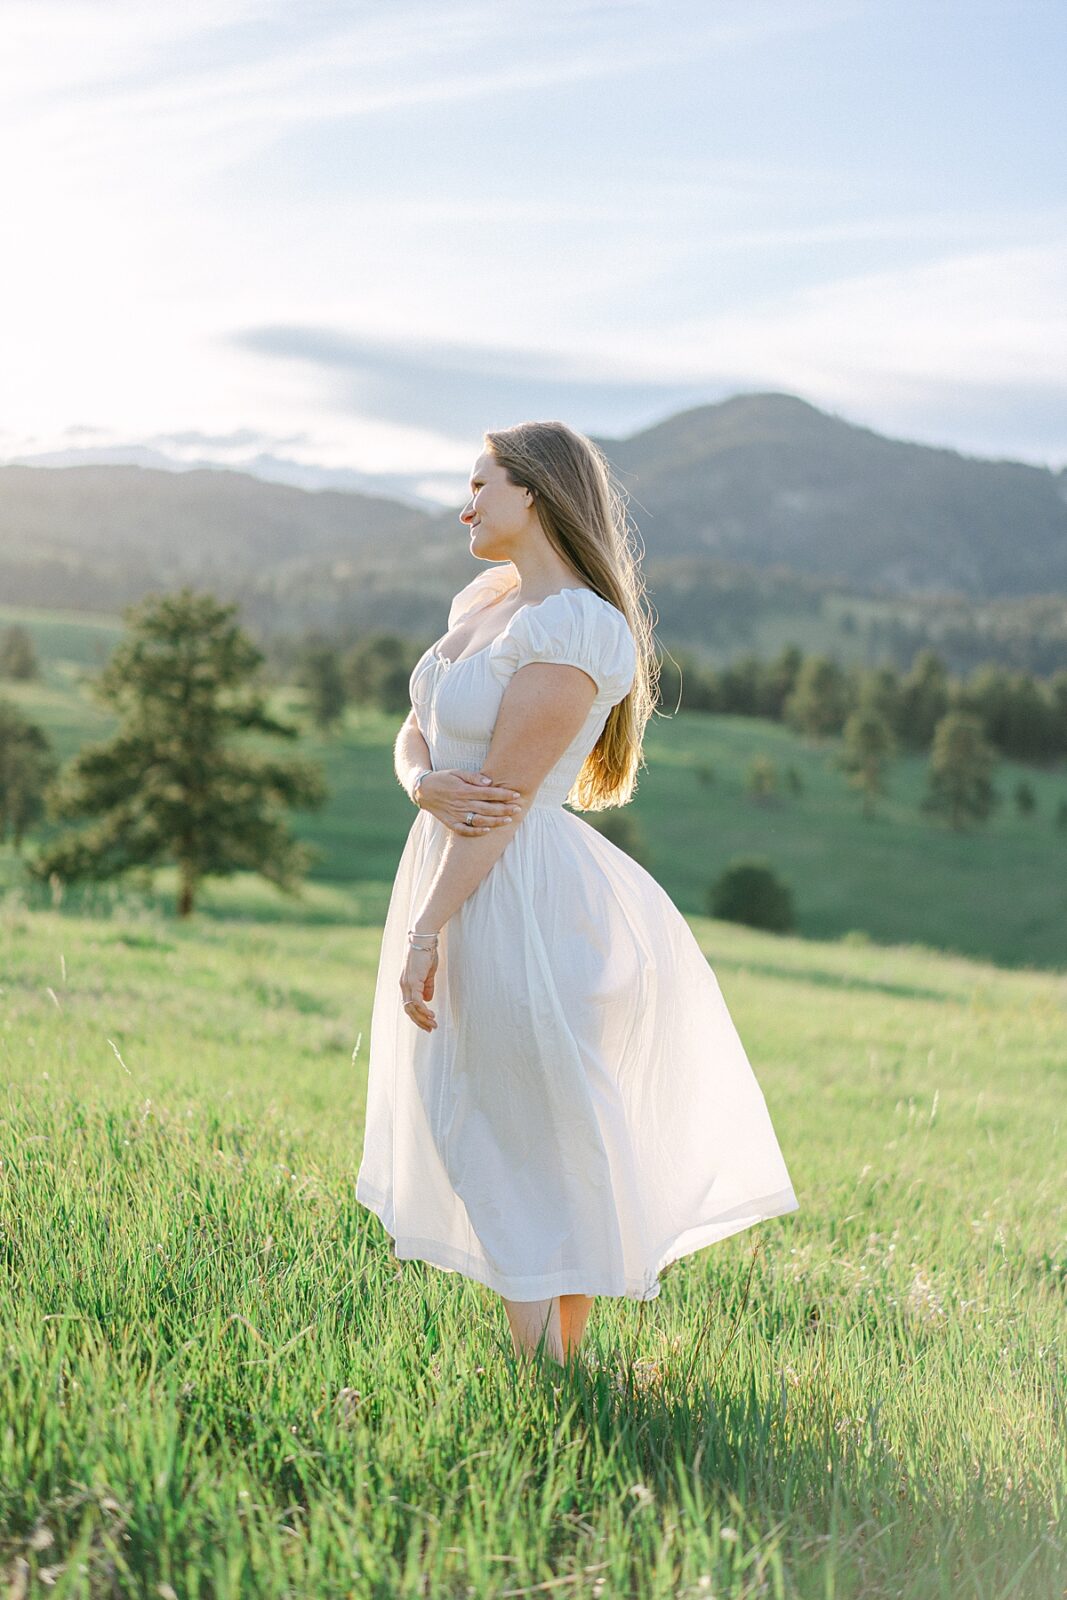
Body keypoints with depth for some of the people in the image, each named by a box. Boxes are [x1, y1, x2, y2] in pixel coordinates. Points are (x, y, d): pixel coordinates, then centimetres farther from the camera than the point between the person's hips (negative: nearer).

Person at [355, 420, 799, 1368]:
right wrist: (427, 786, -13)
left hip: (520, 896, -9)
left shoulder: (571, 631, -19)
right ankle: (542, 1358, 28)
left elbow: (506, 797, -21)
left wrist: (425, 931, -19)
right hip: (456, 869, 9)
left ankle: (553, 1380, 16)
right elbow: (416, 734, 11)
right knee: (480, 1145, 16)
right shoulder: (484, 602, 10)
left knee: (538, 1155, 3)